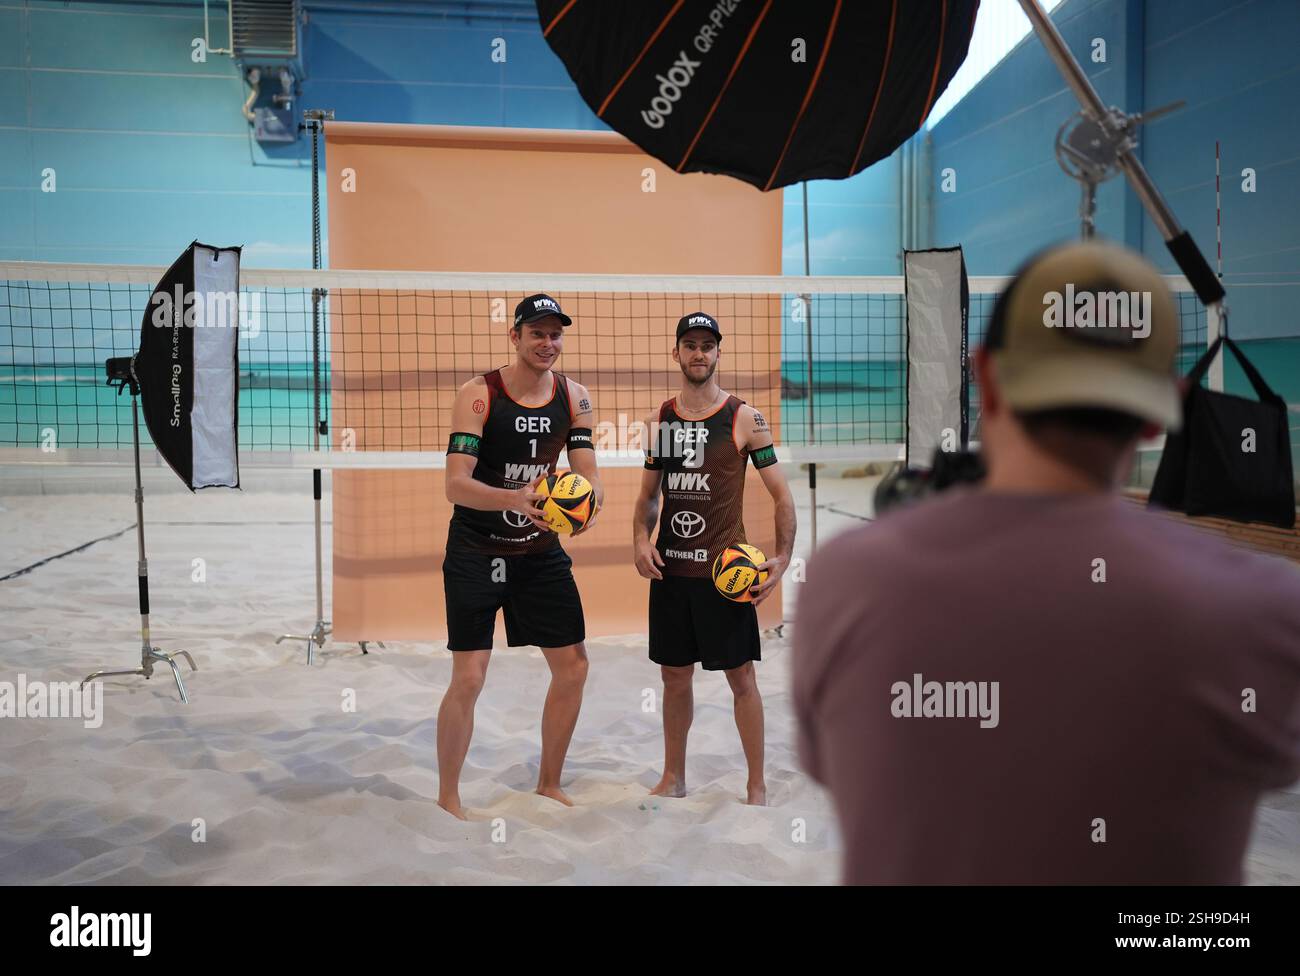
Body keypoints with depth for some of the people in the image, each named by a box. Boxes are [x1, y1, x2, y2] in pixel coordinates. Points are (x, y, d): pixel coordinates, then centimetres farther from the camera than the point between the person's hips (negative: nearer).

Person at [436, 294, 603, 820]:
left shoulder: (574, 396, 0)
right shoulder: (478, 393, -16)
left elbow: (589, 473, -4)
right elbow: (455, 484, -24)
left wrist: (588, 500, -28)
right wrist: (516, 499, -41)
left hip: (541, 549, 5)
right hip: (475, 552, -5)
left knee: (573, 667, 7)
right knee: (468, 678, -8)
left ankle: (549, 786, 26)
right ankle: (447, 798, 12)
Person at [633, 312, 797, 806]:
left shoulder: (744, 419, -5)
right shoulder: (659, 421, 7)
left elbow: (781, 494, -4)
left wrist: (782, 557, -14)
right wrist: (641, 538, -4)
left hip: (725, 569, -4)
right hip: (669, 567, 4)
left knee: (741, 677, 2)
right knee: (675, 674, 13)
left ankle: (757, 786, 15)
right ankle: (673, 777, 28)